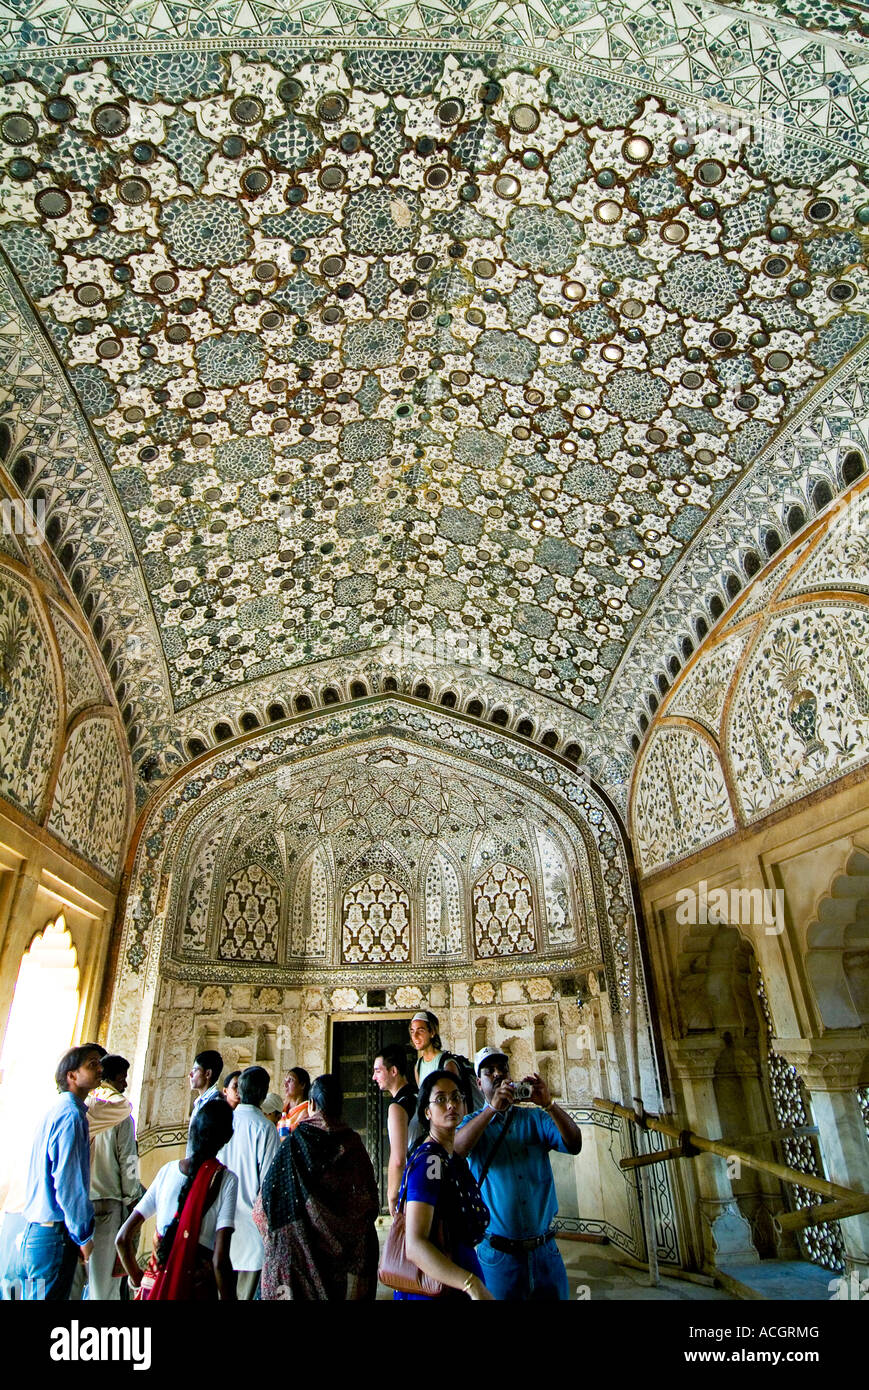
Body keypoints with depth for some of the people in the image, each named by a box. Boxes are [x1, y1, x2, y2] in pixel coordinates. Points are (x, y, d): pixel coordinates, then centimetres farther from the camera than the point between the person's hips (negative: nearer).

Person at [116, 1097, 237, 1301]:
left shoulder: (167, 1170, -3)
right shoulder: (225, 1179, -14)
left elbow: (122, 1238, 2)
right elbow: (219, 1260, -17)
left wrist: (137, 1279, 16)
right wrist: (227, 1297, -4)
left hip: (155, 1287, 3)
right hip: (198, 1291, -3)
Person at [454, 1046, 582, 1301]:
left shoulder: (535, 1119, 5)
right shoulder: (474, 1123, 2)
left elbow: (574, 1144, -10)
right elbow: (457, 1149, -20)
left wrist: (548, 1104, -26)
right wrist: (492, 1108, -31)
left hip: (545, 1251, 2)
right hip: (498, 1255, -2)